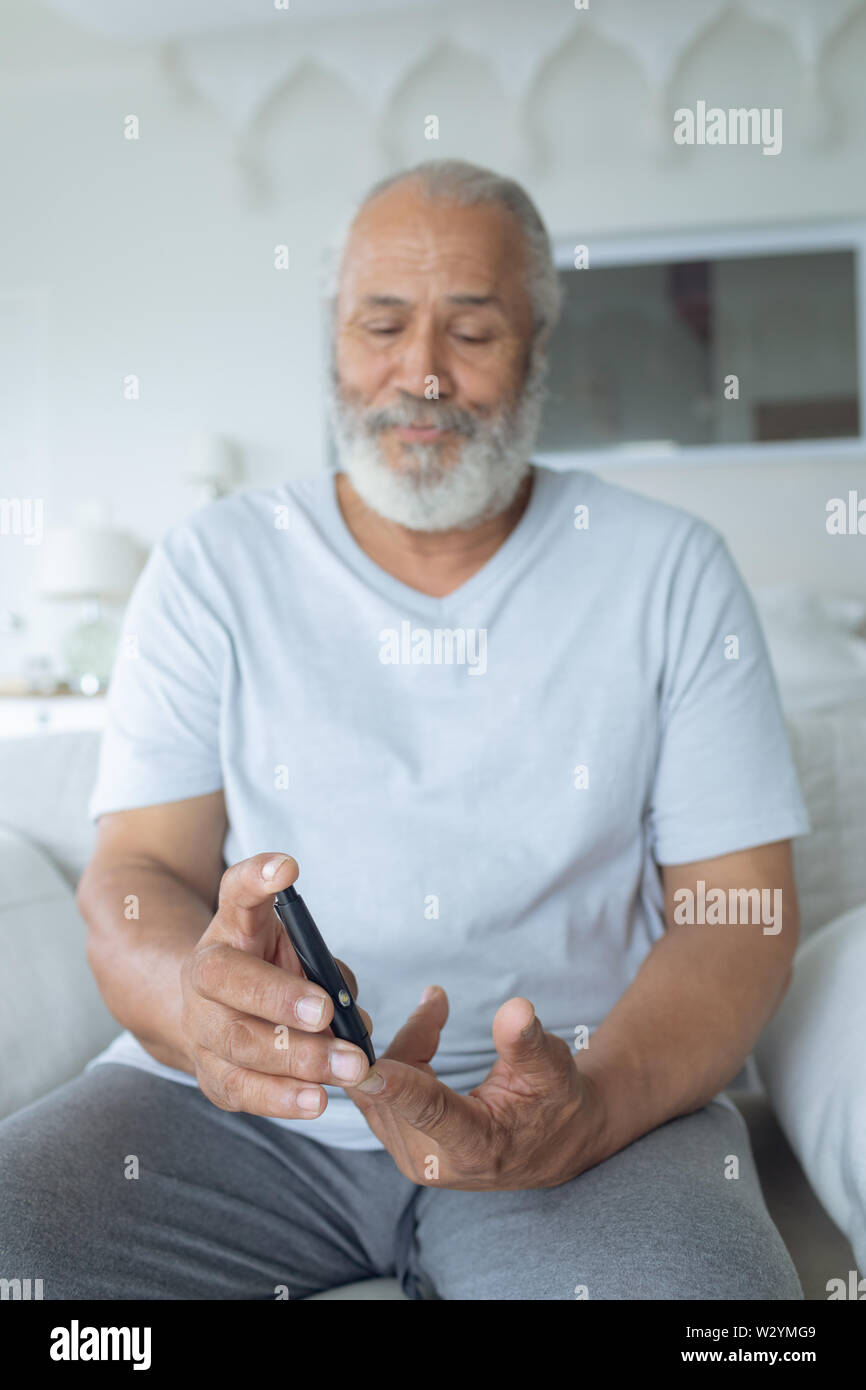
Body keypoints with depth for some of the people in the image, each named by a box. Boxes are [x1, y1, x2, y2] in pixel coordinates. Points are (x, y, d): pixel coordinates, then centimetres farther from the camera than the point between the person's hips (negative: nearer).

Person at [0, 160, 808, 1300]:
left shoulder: (671, 574, 4)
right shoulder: (212, 568, 6)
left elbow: (738, 911, -1)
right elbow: (137, 870, -2)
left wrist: (589, 1107, -21)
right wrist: (195, 1000, -27)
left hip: (593, 1091, 0)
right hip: (237, 1101, 2)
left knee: (700, 1281, -30)